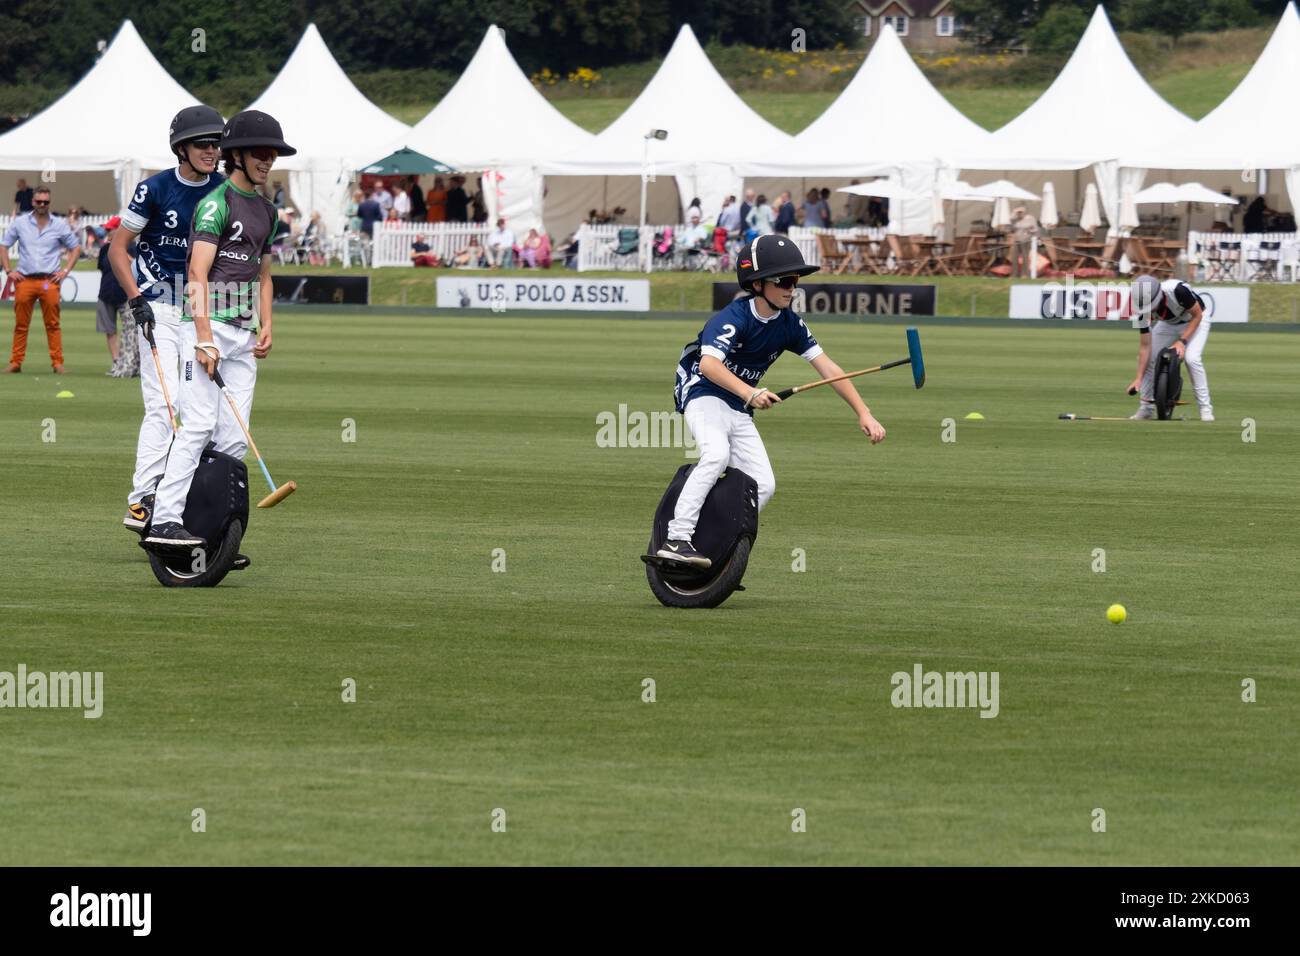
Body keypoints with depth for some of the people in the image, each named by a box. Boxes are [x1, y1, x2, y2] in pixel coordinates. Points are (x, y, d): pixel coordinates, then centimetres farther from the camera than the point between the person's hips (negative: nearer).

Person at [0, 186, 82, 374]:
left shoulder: (59, 225, 8)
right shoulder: (20, 223, 9)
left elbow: (76, 247, 16)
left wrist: (65, 271, 6)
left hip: (50, 280, -1)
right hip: (25, 280, 1)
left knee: (53, 324, -5)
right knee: (20, 324, 1)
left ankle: (57, 363, -3)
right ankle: (15, 362, 5)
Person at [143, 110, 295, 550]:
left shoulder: (266, 211, 19)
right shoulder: (217, 202, -8)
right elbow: (198, 273, -15)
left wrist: (266, 327, 15)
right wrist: (204, 339, -22)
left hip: (244, 331, 8)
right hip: (209, 322, -8)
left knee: (234, 439, 3)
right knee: (199, 424, -17)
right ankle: (165, 520, -22)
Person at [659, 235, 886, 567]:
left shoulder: (789, 324, -1)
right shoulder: (734, 318, -22)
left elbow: (827, 368, -1)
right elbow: (709, 365, -38)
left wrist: (864, 414, -9)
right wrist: (751, 394, -53)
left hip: (740, 410, 7)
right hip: (703, 393, -7)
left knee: (763, 485, -4)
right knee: (716, 453, -34)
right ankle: (676, 539, -37)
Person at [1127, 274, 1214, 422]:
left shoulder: (1177, 290, -41)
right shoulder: (1143, 310, -27)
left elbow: (1197, 315, -23)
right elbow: (1145, 346, -20)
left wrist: (1182, 341, -29)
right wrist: (1139, 378, -23)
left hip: (1195, 321, -4)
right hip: (1168, 325, 4)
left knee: (1191, 358, -24)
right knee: (1148, 358, -8)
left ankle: (1205, 407, -14)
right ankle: (1147, 407, 8)